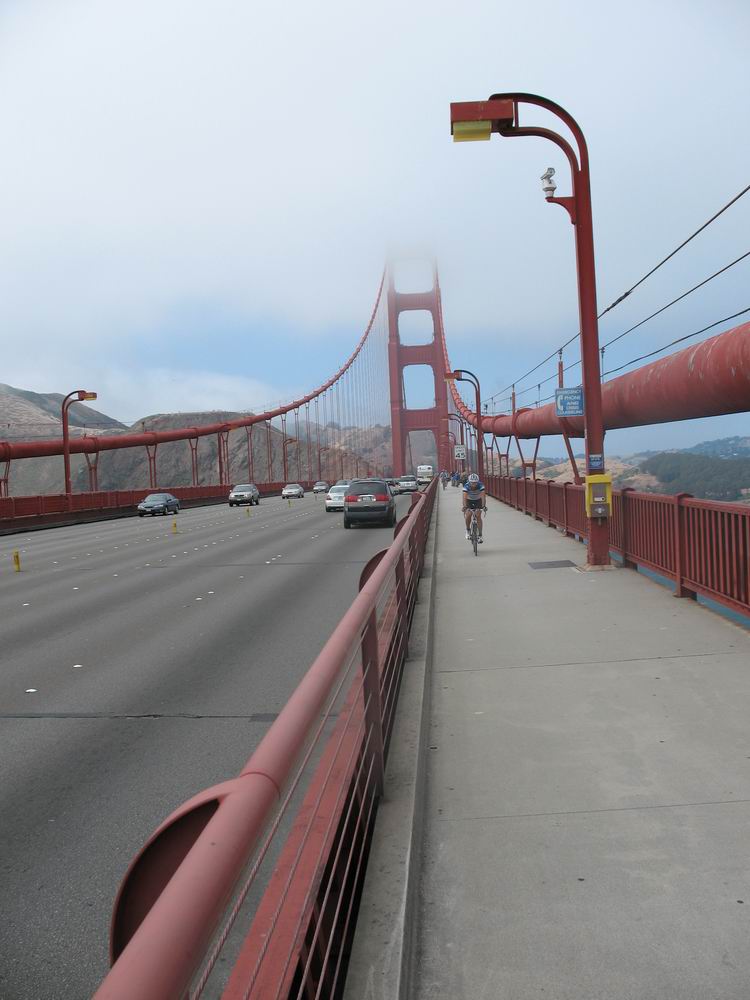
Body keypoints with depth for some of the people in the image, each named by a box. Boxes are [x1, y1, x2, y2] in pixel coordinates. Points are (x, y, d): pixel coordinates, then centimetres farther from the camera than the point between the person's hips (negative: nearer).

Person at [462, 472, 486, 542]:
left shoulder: (480, 485, -29)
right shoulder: (466, 486, -30)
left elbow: (483, 496, -39)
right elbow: (464, 497, -40)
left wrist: (483, 506, -52)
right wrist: (464, 506, -55)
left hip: (478, 500, 0)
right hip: (469, 500, 0)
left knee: (478, 516, -12)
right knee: (468, 515, -20)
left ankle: (480, 535, -7)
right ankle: (467, 530, 5)